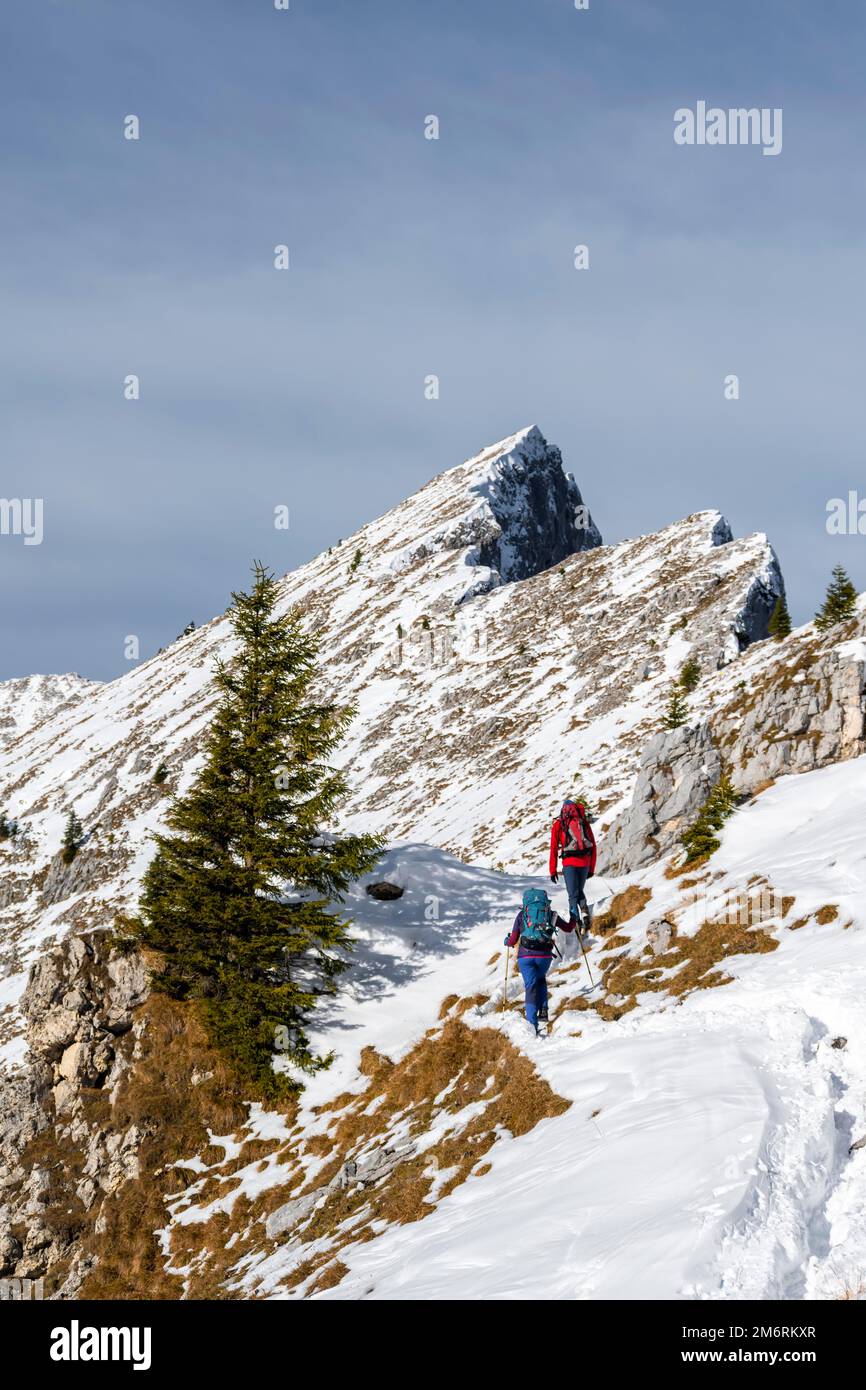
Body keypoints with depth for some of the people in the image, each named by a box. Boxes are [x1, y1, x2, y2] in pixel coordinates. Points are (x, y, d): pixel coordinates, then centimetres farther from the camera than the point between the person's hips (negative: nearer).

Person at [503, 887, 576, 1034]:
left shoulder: (522, 914, 11)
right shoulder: (551, 914, 15)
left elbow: (513, 940, 10)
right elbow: (568, 928, 29)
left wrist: (507, 942, 34)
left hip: (525, 955, -1)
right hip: (545, 955, 2)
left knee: (531, 986, 0)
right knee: (541, 980, 29)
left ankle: (532, 1023, -14)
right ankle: (543, 1010, 12)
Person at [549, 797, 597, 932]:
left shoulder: (558, 825, 4)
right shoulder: (585, 823, 10)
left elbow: (554, 849, 2)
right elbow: (593, 846, 11)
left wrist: (553, 871, 8)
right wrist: (591, 869, 18)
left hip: (569, 863, -2)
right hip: (585, 863, 3)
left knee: (573, 894, 2)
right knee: (580, 891, 19)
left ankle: (575, 919, -16)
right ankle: (585, 912, -6)